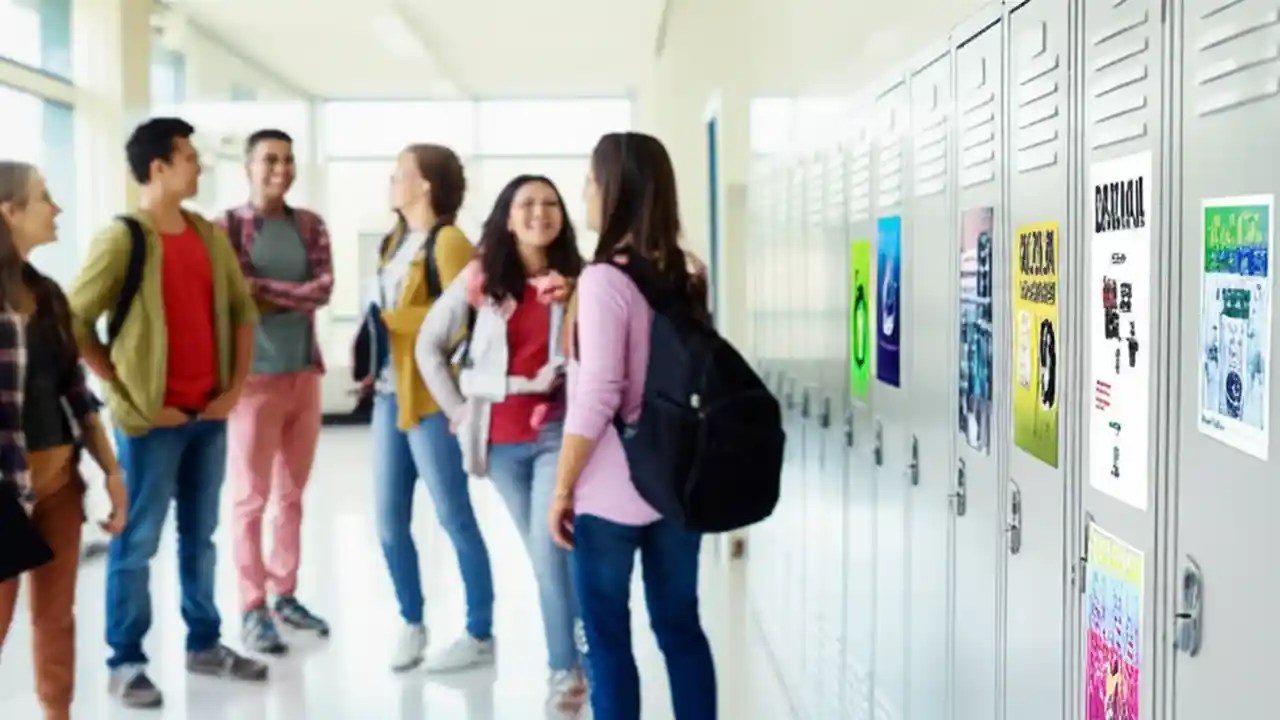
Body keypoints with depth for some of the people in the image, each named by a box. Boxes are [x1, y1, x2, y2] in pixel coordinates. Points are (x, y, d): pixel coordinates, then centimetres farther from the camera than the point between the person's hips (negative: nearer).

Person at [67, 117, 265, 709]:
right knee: (137, 541, 2)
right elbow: (75, 322, -10)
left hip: (210, 413, 6)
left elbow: (242, 309, 15)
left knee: (199, 536, 15)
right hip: (152, 419, -6)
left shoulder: (209, 235, 9)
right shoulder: (122, 239, -10)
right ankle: (125, 662, 11)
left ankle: (204, 645, 25)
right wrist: (126, 395, -10)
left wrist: (235, 386, 6)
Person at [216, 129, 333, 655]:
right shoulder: (226, 226, -3)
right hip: (253, 376, -5)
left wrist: (262, 289, -12)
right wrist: (293, 298, -9)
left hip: (305, 373, 5)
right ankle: (252, 608, 7)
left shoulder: (310, 226, 10)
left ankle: (285, 595, 23)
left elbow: (324, 288, -5)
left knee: (292, 494, 12)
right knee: (251, 497, 1)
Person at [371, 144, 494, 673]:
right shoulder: (396, 242, 17)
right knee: (389, 521, 10)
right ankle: (412, 623, 26)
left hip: (430, 396, -8)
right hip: (390, 392, 8)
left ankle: (480, 636, 11)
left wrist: (391, 320, -13)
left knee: (454, 519, 0)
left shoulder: (448, 241, -10)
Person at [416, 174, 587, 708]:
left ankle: (565, 668, 2)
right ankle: (571, 656, 27)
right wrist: (457, 409, 4)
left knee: (550, 549, -10)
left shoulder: (578, 280, -4)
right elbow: (430, 346, 7)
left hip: (558, 432, -3)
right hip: (501, 439, 3)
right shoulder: (480, 277, 1)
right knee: (541, 551, 13)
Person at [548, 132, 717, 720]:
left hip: (611, 492, -7)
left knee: (607, 635, 6)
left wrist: (561, 489, -10)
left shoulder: (604, 278, -14)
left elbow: (596, 399, -17)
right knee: (680, 626, 13)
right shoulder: (685, 274, 7)